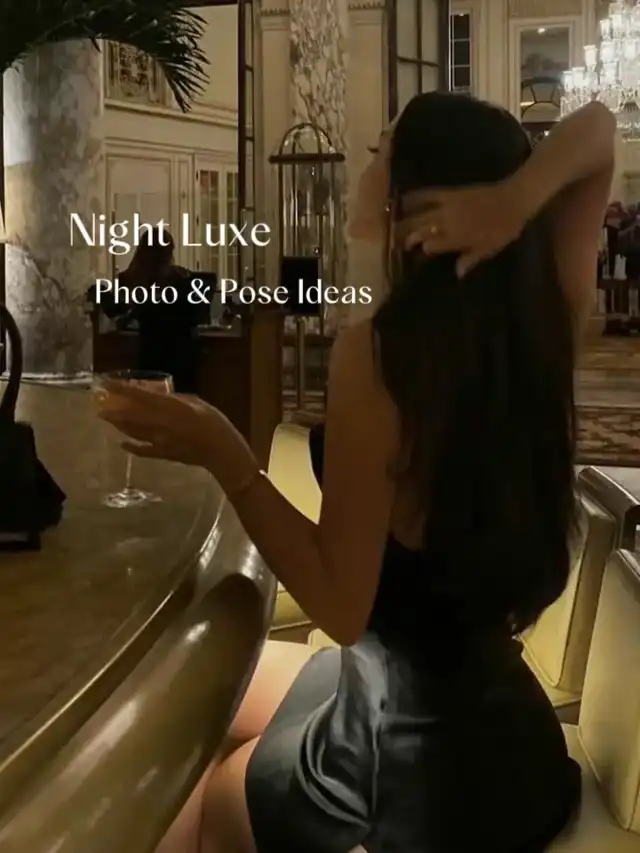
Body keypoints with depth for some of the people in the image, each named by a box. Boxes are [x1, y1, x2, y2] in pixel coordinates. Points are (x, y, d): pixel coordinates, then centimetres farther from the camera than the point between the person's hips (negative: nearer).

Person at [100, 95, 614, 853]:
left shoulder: (377, 351, -26)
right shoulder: (550, 323, -7)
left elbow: (342, 606, -24)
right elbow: (597, 129, 3)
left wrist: (223, 456, -19)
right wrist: (518, 199, -18)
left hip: (418, 749, -7)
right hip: (497, 720, 7)